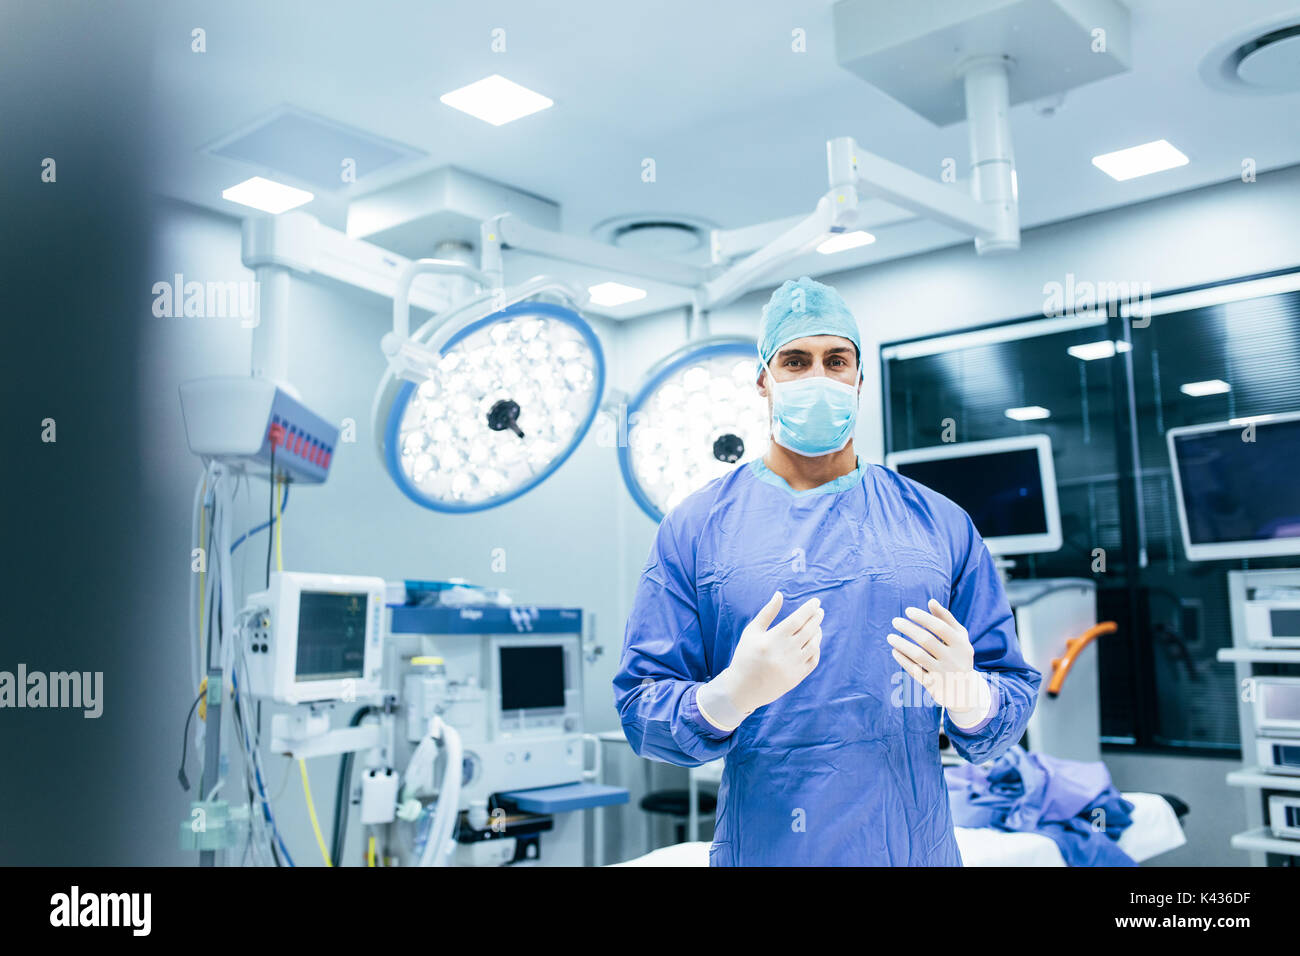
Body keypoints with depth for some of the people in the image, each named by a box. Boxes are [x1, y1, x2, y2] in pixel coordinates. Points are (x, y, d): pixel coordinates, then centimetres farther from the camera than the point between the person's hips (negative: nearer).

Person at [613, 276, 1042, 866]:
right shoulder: (694, 528, -3)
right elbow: (640, 713, -6)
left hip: (918, 850, 2)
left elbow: (1014, 697, 3)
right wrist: (732, 694, -25)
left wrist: (966, 694, -18)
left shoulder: (942, 525, 2)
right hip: (757, 853, -1)